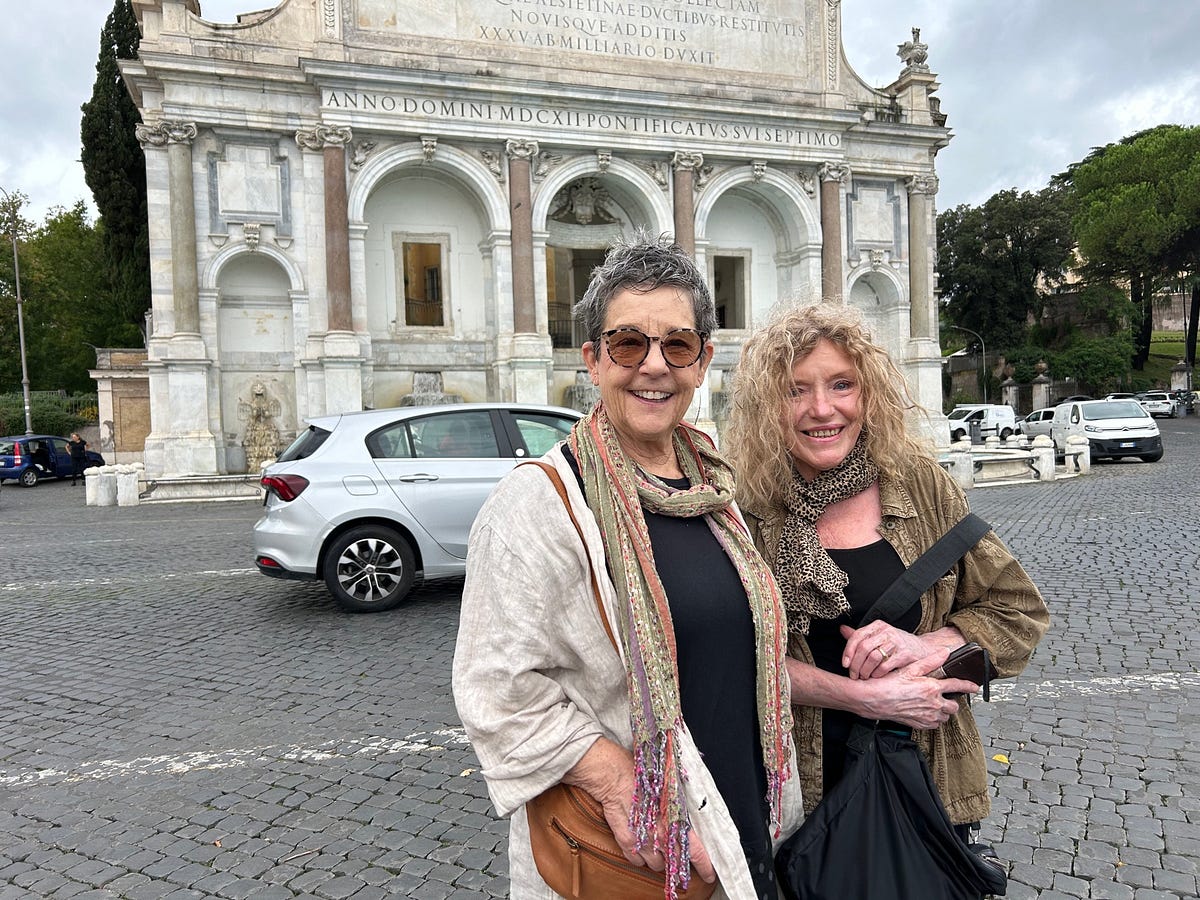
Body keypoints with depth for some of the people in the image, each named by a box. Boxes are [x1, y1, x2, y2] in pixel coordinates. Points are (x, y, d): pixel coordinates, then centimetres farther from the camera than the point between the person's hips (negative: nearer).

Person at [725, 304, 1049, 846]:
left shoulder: (919, 484, -6)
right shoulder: (747, 505, -12)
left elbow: (1020, 610, 0)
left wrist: (929, 645, -17)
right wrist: (862, 696, -21)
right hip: (800, 783, -1)